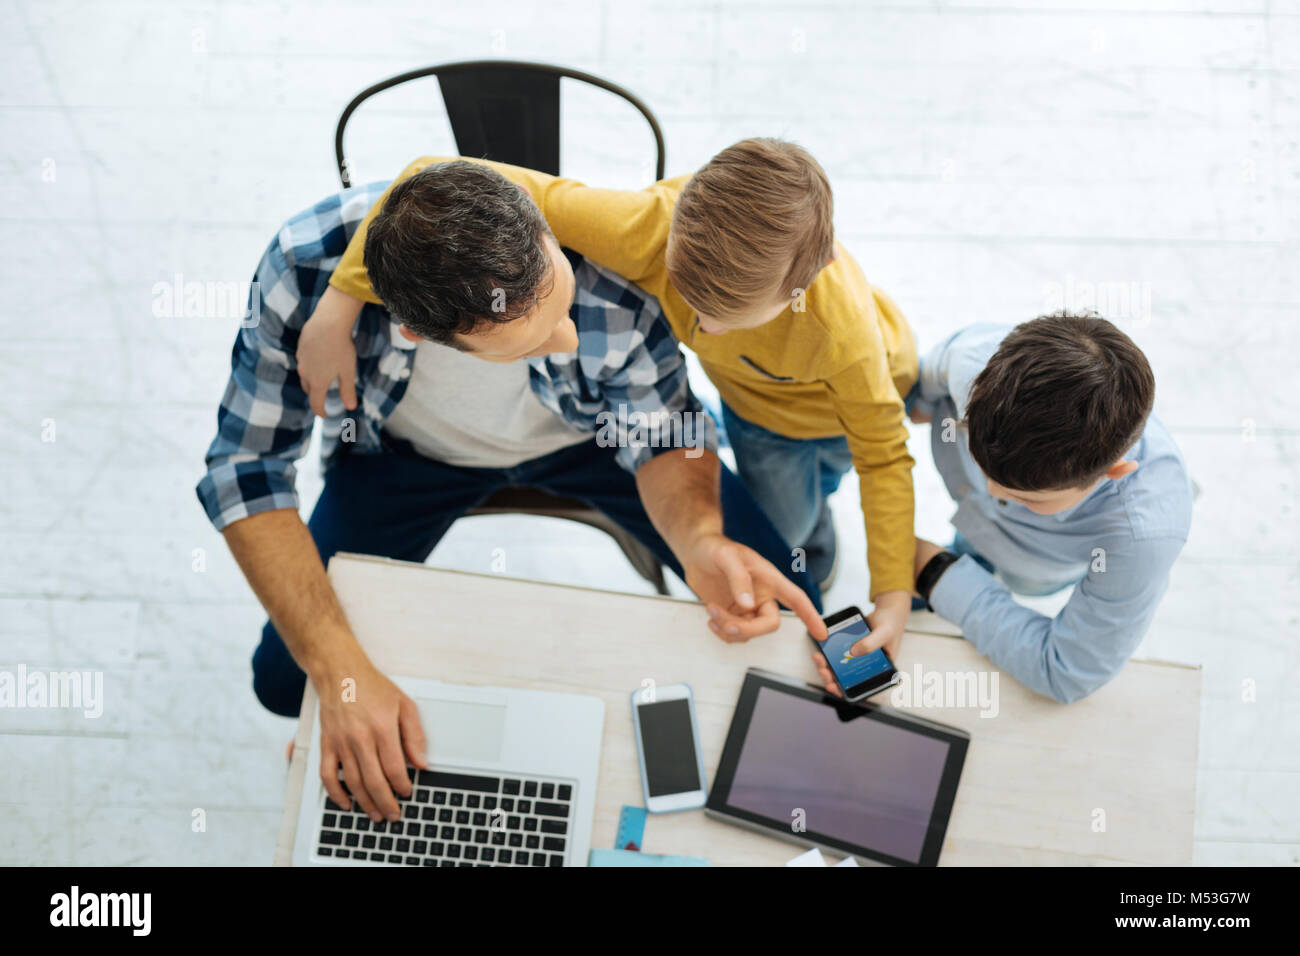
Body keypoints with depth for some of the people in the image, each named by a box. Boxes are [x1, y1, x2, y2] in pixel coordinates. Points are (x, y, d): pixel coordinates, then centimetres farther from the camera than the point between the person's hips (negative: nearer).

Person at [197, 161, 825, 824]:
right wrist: (340, 673, -40)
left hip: (586, 434, 0)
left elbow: (663, 435, -19)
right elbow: (249, 466, -29)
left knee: (787, 609, -9)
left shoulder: (622, 298, -38)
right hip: (405, 448, 1)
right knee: (287, 681, -10)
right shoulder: (307, 270, -39)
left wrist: (701, 540, -42)